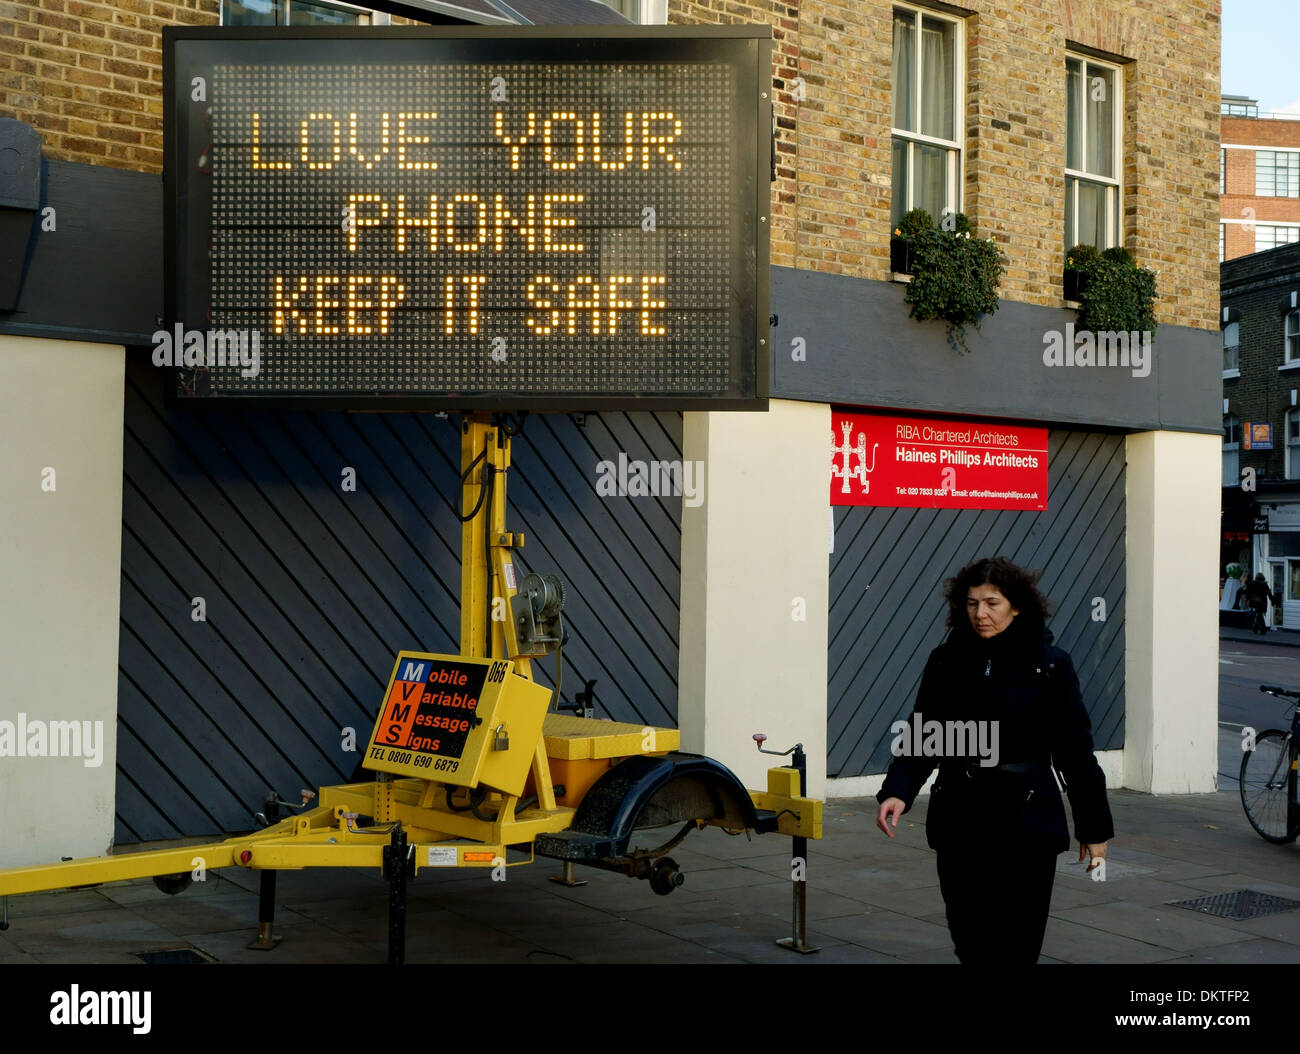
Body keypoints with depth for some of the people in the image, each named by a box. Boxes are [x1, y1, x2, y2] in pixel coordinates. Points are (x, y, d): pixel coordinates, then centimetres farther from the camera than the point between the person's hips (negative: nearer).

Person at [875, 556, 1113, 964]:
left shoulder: (1049, 665, -4)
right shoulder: (946, 662, 3)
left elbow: (1075, 749, 0)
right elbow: (922, 737, 2)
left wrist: (1094, 828, 3)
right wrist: (897, 792, -15)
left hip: (1026, 824, -3)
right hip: (960, 823, 3)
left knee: (1016, 946, -4)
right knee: (970, 943, 11)